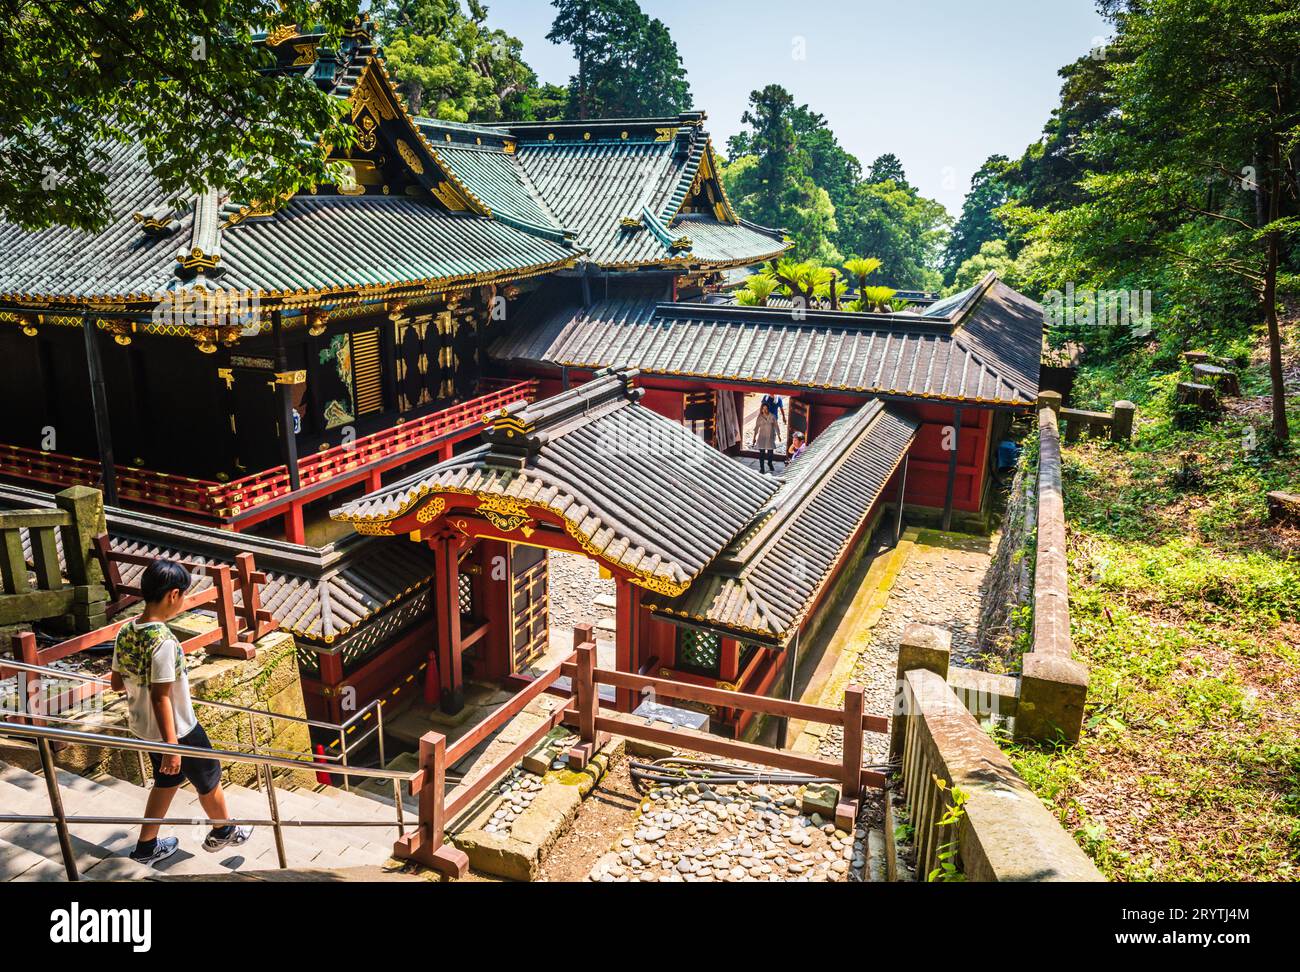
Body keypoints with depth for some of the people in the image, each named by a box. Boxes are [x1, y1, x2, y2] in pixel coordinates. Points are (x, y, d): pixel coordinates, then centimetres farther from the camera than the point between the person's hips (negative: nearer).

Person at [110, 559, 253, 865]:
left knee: (167, 780, 27)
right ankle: (223, 832, 38)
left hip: (144, 727, 8)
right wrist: (171, 746, -22)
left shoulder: (125, 632, -6)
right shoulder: (164, 640, -30)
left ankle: (146, 846, 38)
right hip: (177, 730, -8)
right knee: (208, 780, 16)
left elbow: (117, 683, 4)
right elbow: (160, 698, -28)